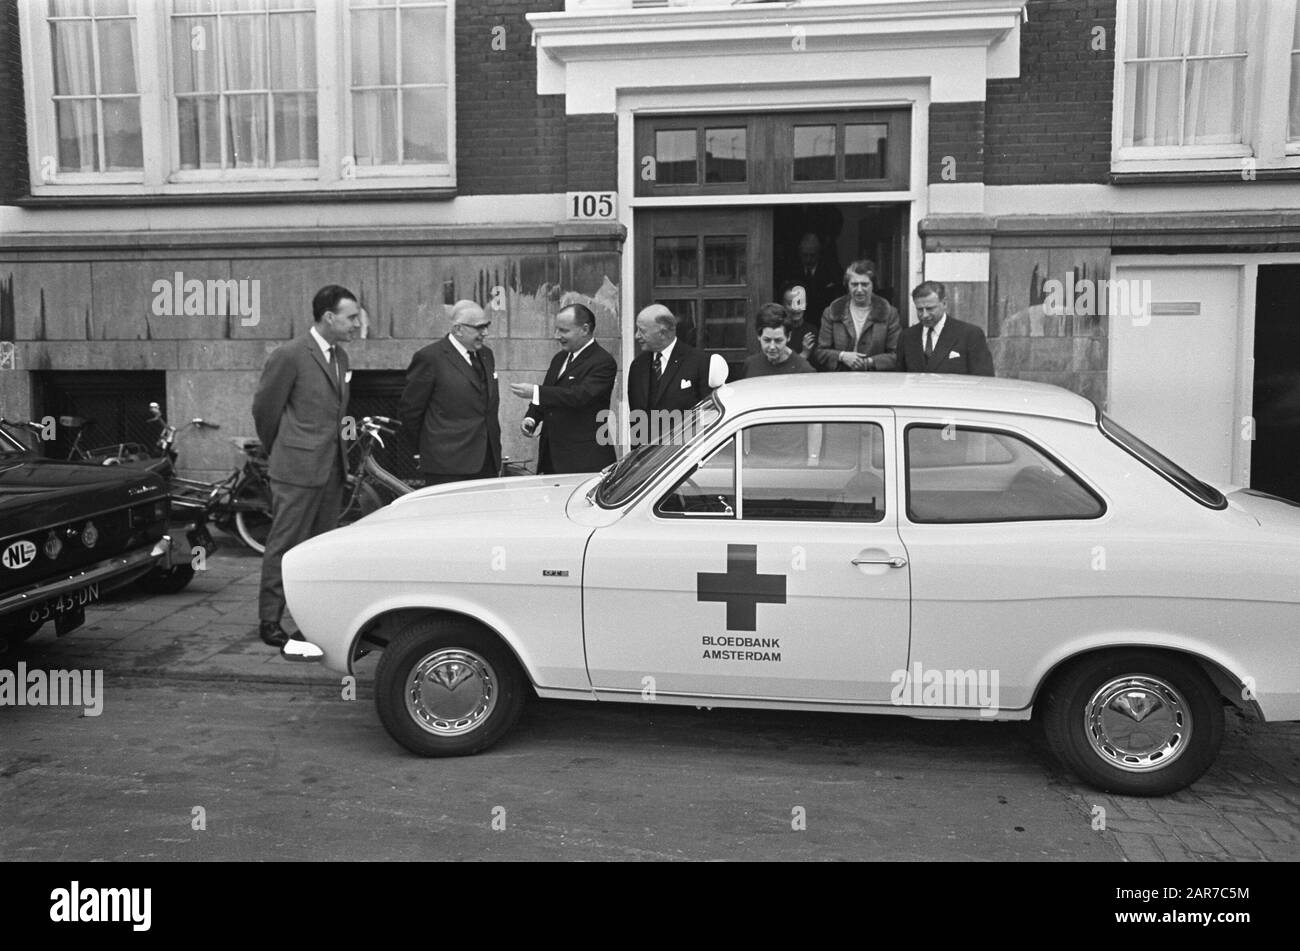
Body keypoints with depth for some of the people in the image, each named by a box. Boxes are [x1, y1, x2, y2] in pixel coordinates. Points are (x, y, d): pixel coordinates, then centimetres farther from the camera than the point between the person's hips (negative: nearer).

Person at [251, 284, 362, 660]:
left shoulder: (340, 357, 12)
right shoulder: (289, 356, -12)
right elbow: (264, 408, -4)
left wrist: (341, 452, 17)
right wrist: (279, 452, 8)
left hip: (332, 469, 8)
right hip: (298, 470, -7)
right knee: (285, 546, -1)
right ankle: (270, 625, 9)